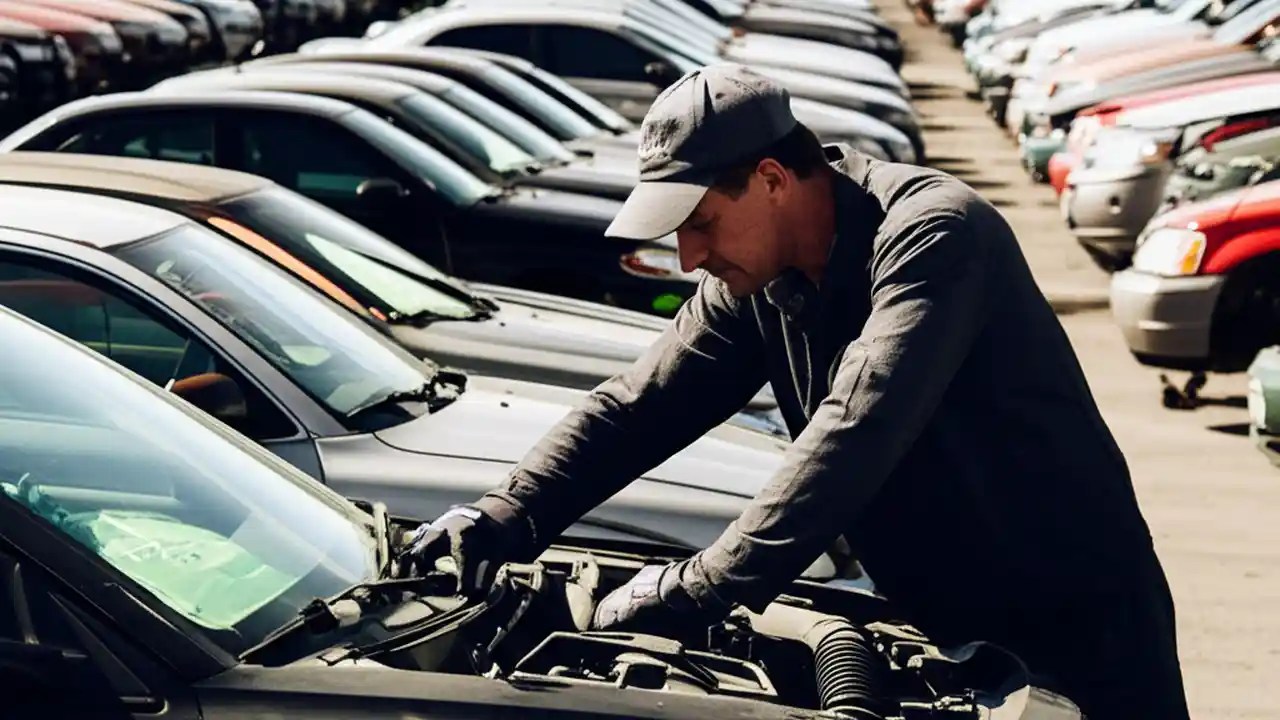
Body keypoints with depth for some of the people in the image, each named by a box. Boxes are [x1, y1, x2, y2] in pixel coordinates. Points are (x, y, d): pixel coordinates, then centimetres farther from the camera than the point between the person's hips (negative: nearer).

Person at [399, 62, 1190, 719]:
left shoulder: (931, 231, -26)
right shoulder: (755, 280, -1)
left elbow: (855, 431, -37)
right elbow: (635, 405, 1)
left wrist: (700, 589, -40)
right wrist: (508, 518, -14)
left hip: (1079, 626, -7)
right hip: (947, 629, 7)